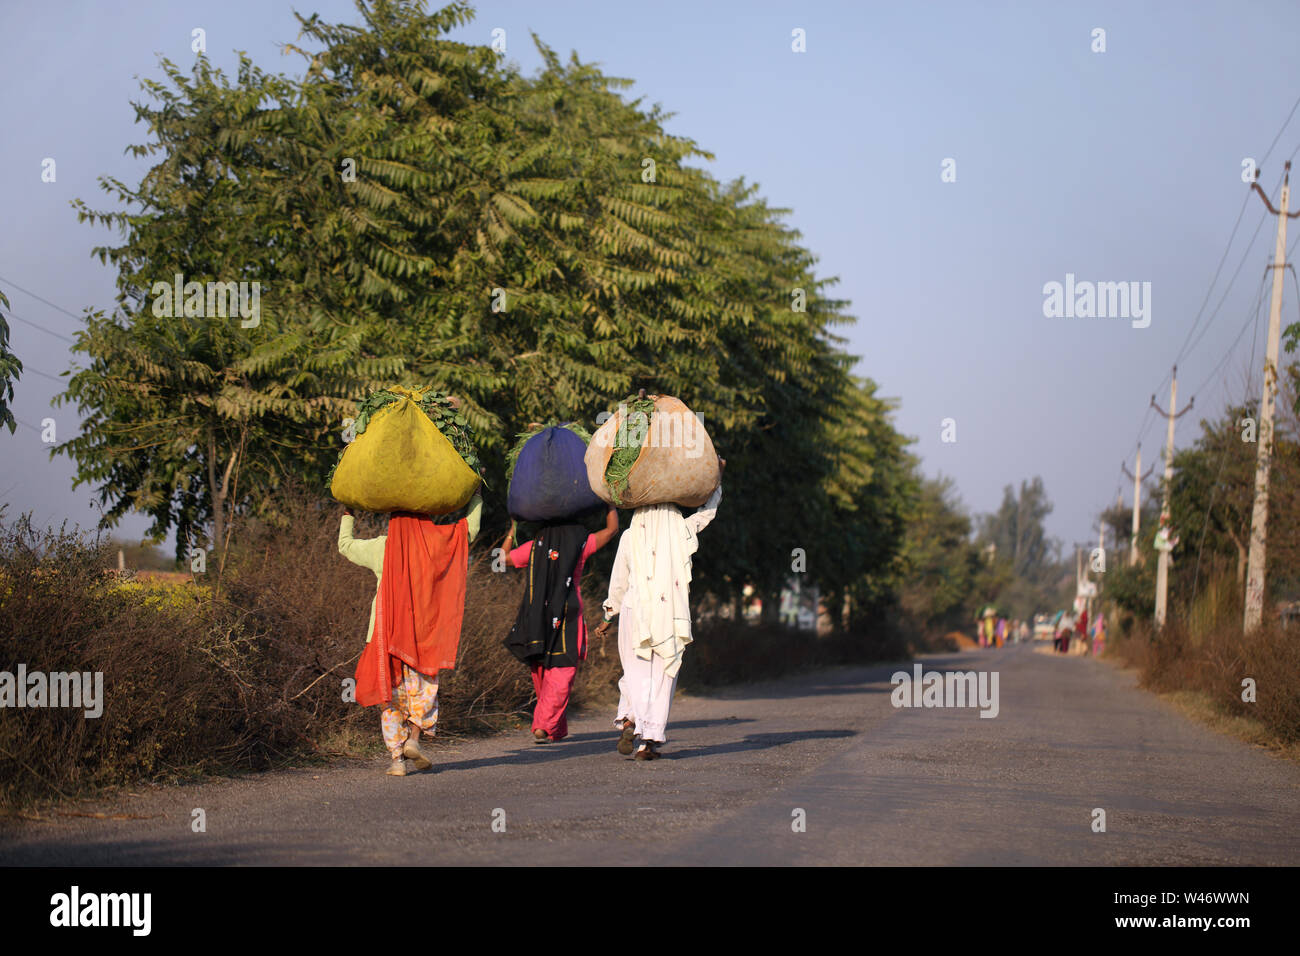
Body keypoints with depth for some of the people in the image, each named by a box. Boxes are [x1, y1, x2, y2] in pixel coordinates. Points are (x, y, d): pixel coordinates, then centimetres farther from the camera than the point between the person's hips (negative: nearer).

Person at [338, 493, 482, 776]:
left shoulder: (380, 548, 2)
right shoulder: (437, 543, -1)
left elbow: (345, 545, 19)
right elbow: (471, 526, 12)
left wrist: (348, 515, 35)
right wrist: (476, 495, 27)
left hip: (385, 632, 1)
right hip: (423, 632, -1)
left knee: (391, 696, 6)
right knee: (423, 689, 13)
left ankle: (397, 758, 0)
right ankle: (413, 740, -7)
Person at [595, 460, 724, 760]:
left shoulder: (629, 537, 4)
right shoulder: (682, 532, 2)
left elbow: (618, 582, 9)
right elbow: (708, 509, 18)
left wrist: (609, 617, 20)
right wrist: (718, 475, 30)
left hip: (635, 609, 0)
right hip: (670, 611, 0)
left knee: (636, 671, 10)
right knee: (662, 674, 4)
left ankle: (629, 718, -17)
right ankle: (651, 740, -1)